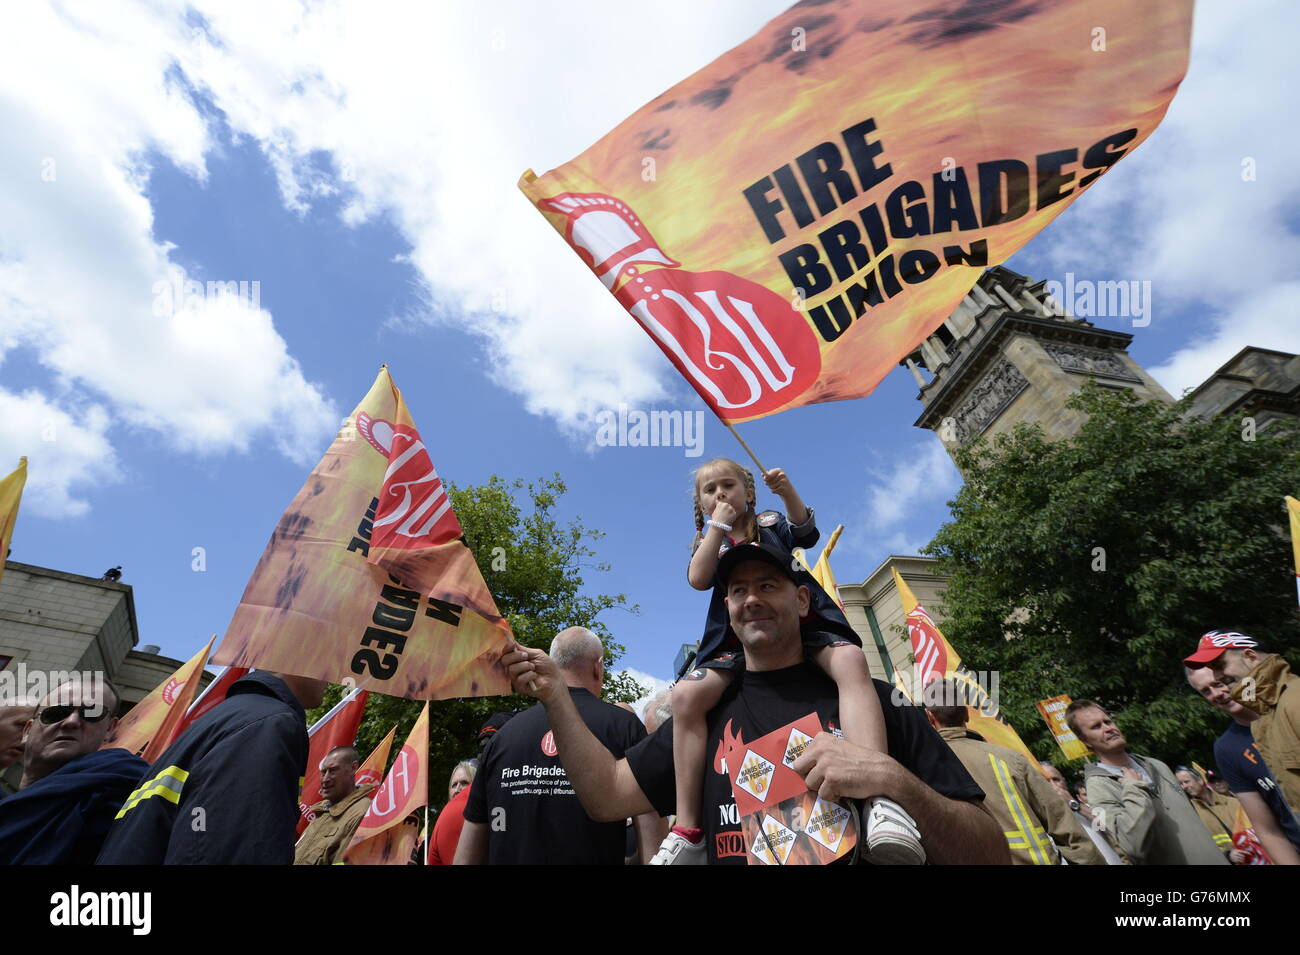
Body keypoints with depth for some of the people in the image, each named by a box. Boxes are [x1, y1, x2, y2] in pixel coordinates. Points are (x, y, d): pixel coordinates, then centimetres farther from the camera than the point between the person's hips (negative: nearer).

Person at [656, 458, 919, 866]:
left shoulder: (770, 522, 18)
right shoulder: (706, 542, 19)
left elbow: (805, 533, -4)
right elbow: (699, 579, -3)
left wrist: (788, 492, -22)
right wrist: (718, 526, -2)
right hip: (737, 637, 1)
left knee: (850, 661, -32)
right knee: (686, 695, -25)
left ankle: (880, 797, -43)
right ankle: (687, 832, -19)